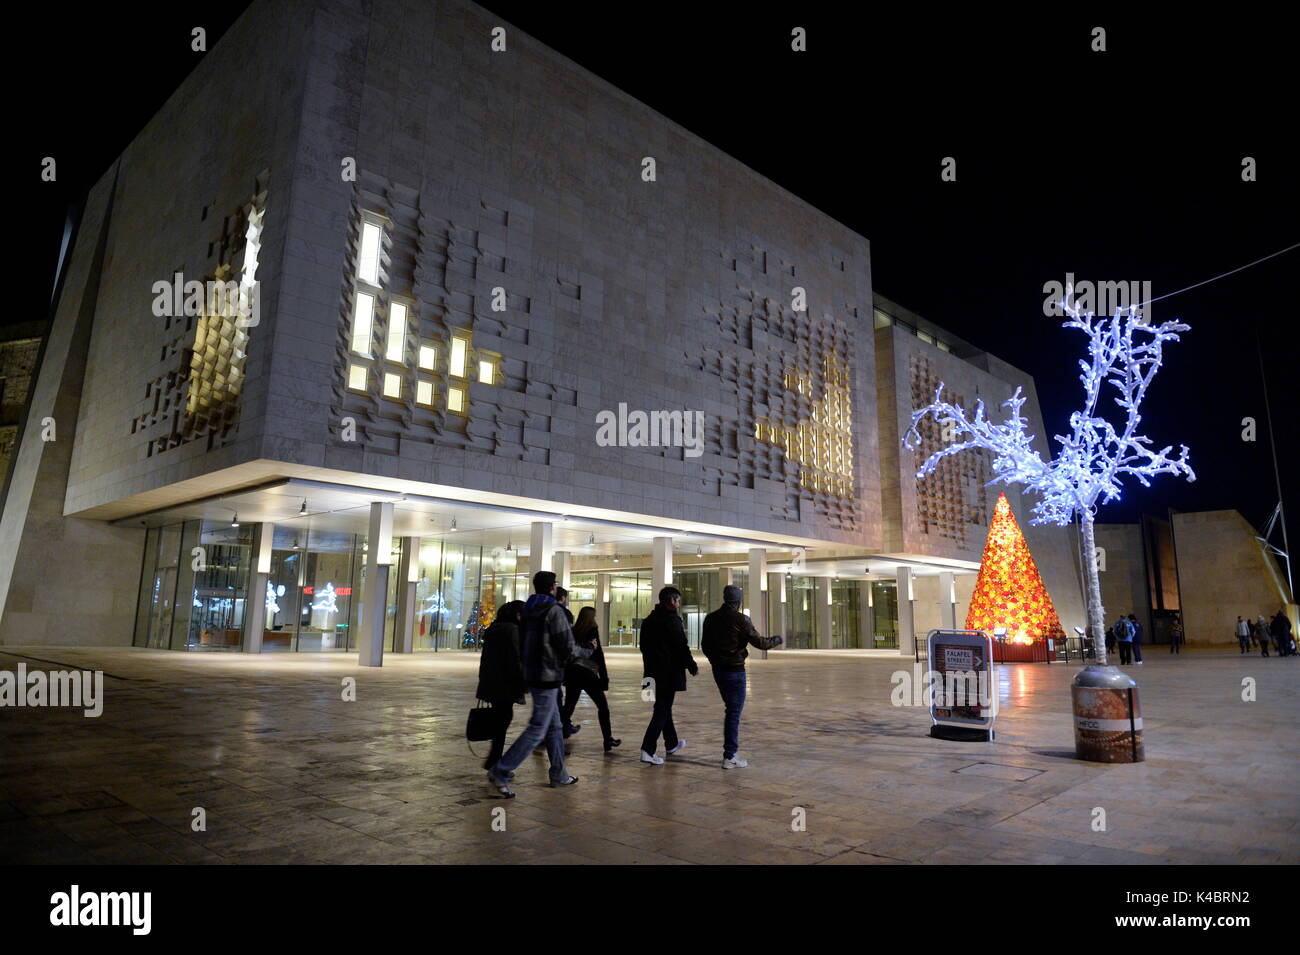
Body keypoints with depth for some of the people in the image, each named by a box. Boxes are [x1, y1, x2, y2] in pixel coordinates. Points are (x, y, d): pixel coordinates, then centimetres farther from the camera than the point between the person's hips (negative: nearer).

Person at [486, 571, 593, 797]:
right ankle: (500, 773, -6)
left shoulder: (528, 612, 10)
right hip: (547, 677, -9)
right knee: (537, 730, -5)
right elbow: (568, 649, -15)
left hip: (532, 676, 9)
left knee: (554, 726, 17)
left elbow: (522, 646, 15)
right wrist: (587, 651, 3)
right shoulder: (554, 611, -15)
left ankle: (558, 775, 24)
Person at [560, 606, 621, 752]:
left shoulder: (574, 632, 7)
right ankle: (608, 740, 9)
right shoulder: (592, 631, -6)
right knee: (602, 706, 8)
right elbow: (598, 655, -8)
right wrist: (604, 678, -5)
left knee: (568, 706, 12)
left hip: (571, 673, 5)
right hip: (588, 673, -5)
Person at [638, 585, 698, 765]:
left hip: (653, 671, 8)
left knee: (663, 706, 20)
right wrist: (692, 666, -2)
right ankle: (647, 750, -10)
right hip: (670, 671, -8)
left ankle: (672, 743, 35)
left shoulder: (648, 620, 11)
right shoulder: (672, 620, -14)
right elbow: (682, 647, -14)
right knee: (662, 709, -4)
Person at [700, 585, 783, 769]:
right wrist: (776, 640, 8)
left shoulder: (710, 618, 5)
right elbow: (759, 642, -11)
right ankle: (730, 757, 1)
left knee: (731, 708, 21)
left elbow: (705, 646, 12)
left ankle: (731, 749, 25)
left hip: (718, 670, 7)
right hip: (735, 670, -7)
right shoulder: (740, 619, -15)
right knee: (734, 712, -1)